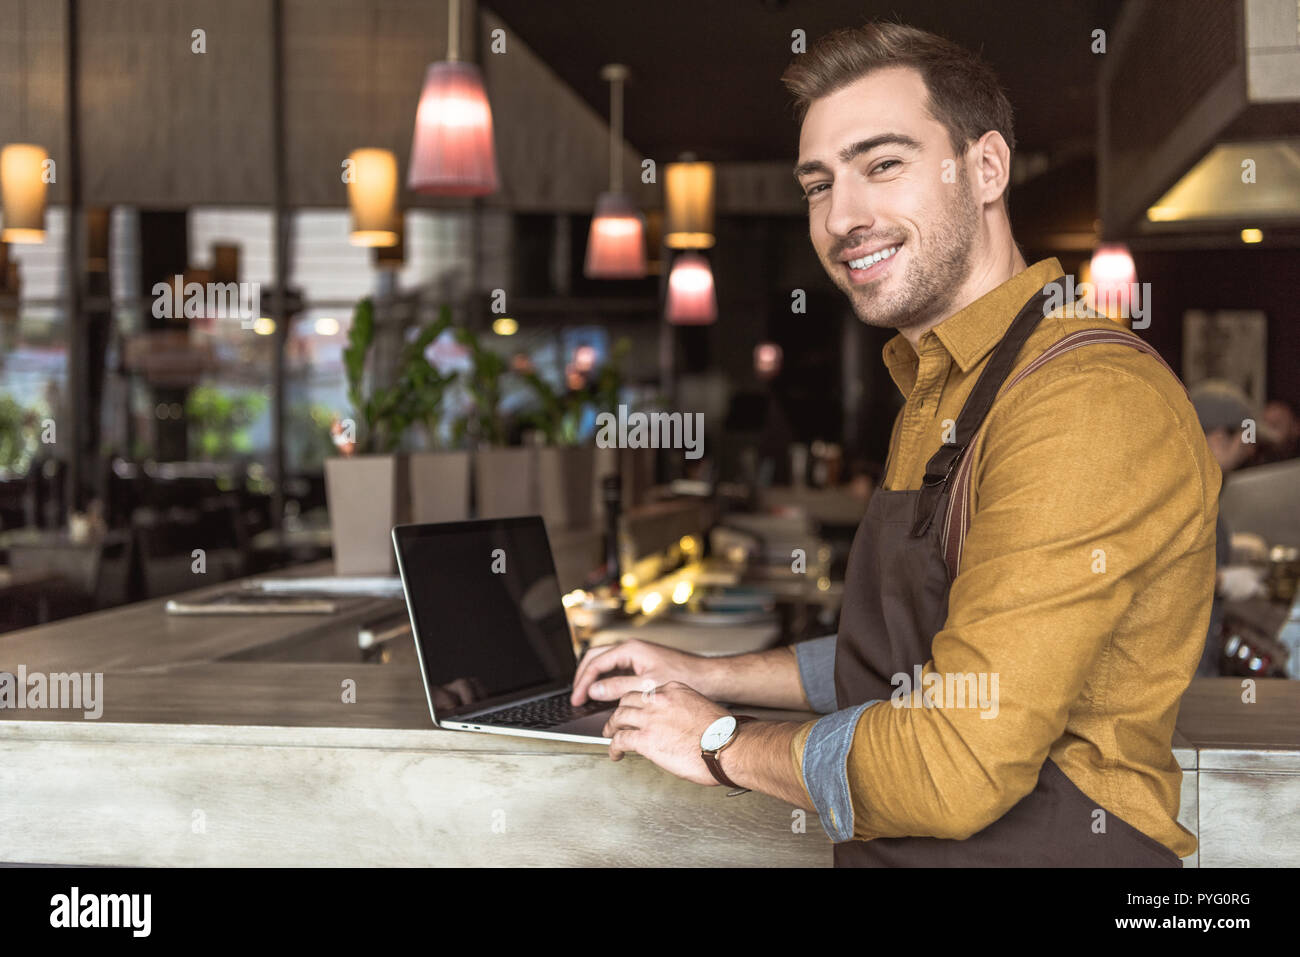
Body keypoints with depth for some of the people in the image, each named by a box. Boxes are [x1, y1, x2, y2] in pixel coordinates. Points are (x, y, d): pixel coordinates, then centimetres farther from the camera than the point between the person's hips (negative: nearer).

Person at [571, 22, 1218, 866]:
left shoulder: (1088, 400, -17)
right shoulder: (941, 392, 15)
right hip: (891, 855, 8)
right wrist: (707, 677, 17)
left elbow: (958, 766, -21)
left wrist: (724, 743, -7)